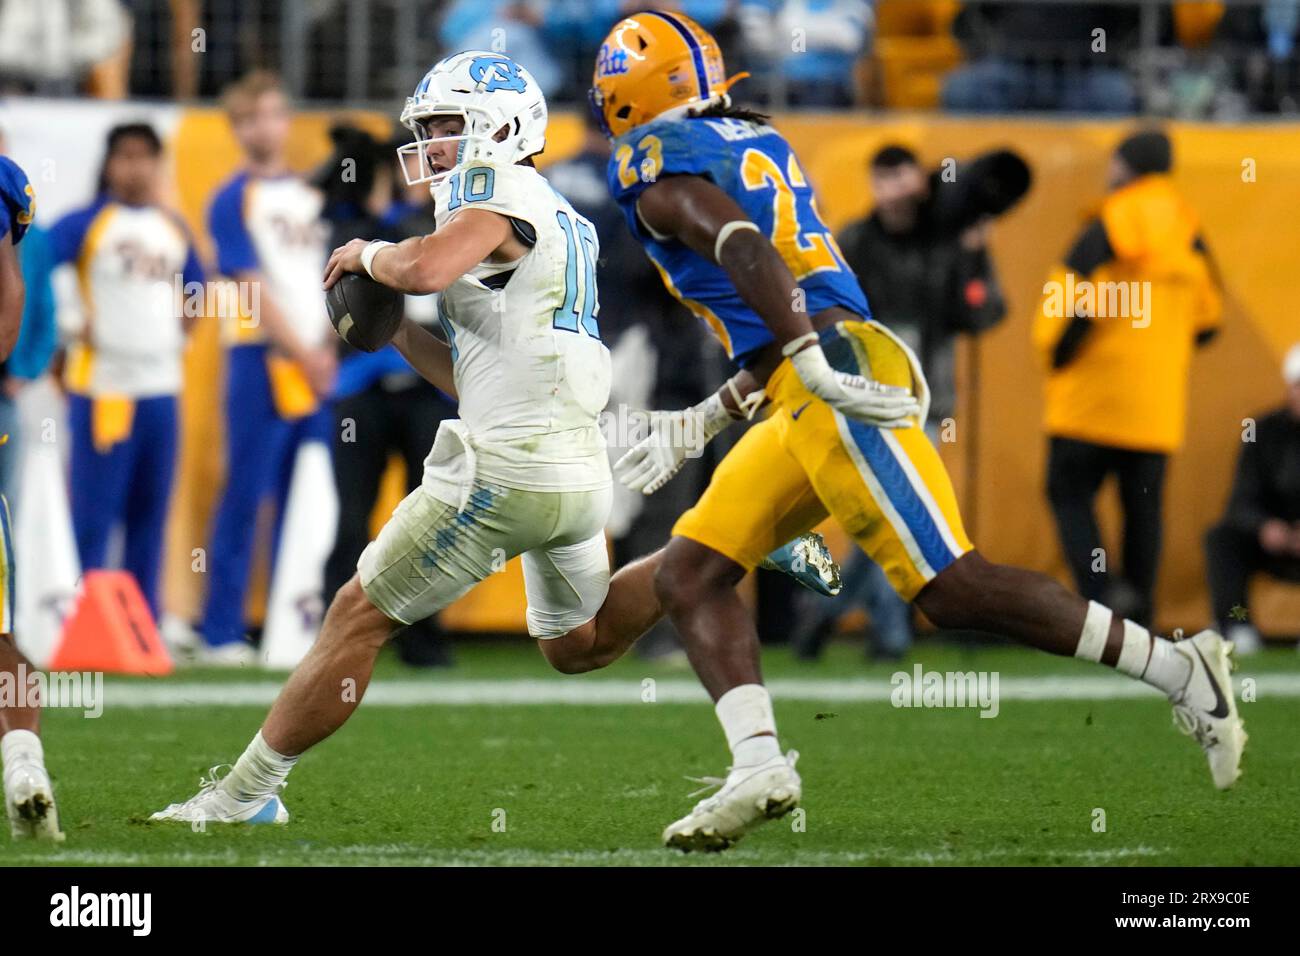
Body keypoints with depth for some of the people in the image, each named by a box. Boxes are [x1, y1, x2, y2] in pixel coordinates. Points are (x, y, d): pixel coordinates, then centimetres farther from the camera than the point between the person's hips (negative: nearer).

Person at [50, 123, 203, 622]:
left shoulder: (173, 228, 14)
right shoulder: (87, 223, -4)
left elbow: (195, 289, 30)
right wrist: (69, 322, -12)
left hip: (161, 387, 6)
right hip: (103, 387, -6)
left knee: (150, 511, 8)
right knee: (93, 511, -7)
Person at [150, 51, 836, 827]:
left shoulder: (499, 188, -7)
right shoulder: (559, 223, 21)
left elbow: (426, 268, -28)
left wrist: (369, 254, -7)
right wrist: (394, 331, 13)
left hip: (506, 470, -9)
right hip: (579, 466, 9)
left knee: (359, 619, 1)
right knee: (579, 644, 27)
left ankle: (248, 791, 8)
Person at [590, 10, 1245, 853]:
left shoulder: (661, 161, -2)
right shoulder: (760, 144, 25)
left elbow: (744, 251, -21)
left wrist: (812, 363, -31)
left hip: (830, 377, -10)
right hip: (806, 401, 10)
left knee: (951, 586, -13)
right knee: (691, 576, 7)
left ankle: (1182, 671, -10)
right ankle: (761, 767, -10)